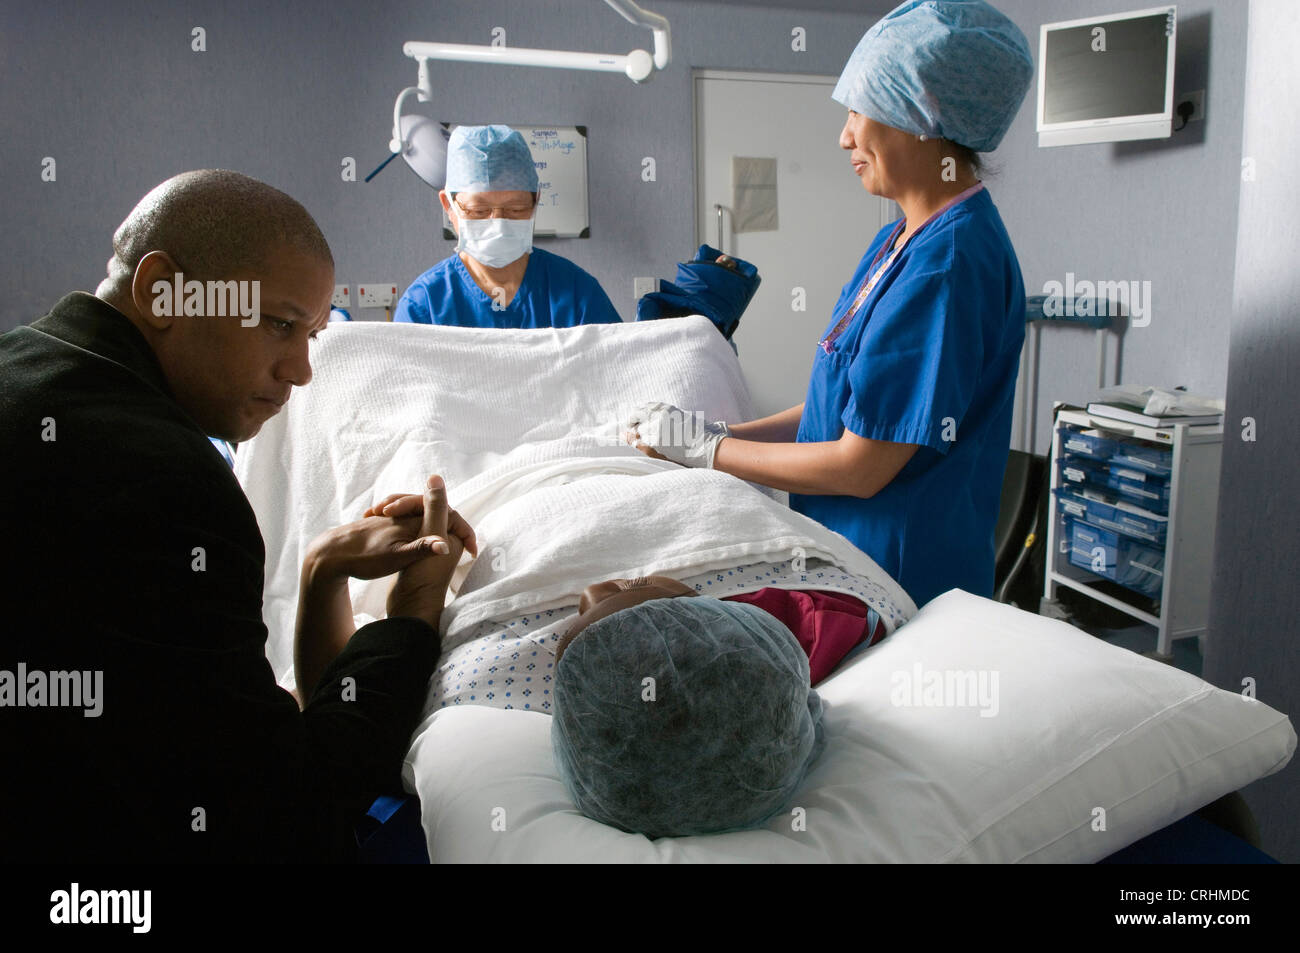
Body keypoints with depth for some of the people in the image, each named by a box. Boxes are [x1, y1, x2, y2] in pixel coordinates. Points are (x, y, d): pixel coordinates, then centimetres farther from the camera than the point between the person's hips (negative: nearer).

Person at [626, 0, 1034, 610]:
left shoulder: (949, 265, -22)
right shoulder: (900, 241, 9)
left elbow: (861, 467, -23)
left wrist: (704, 448, -13)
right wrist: (723, 433, 3)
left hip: (903, 582, -8)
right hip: (854, 559, 9)